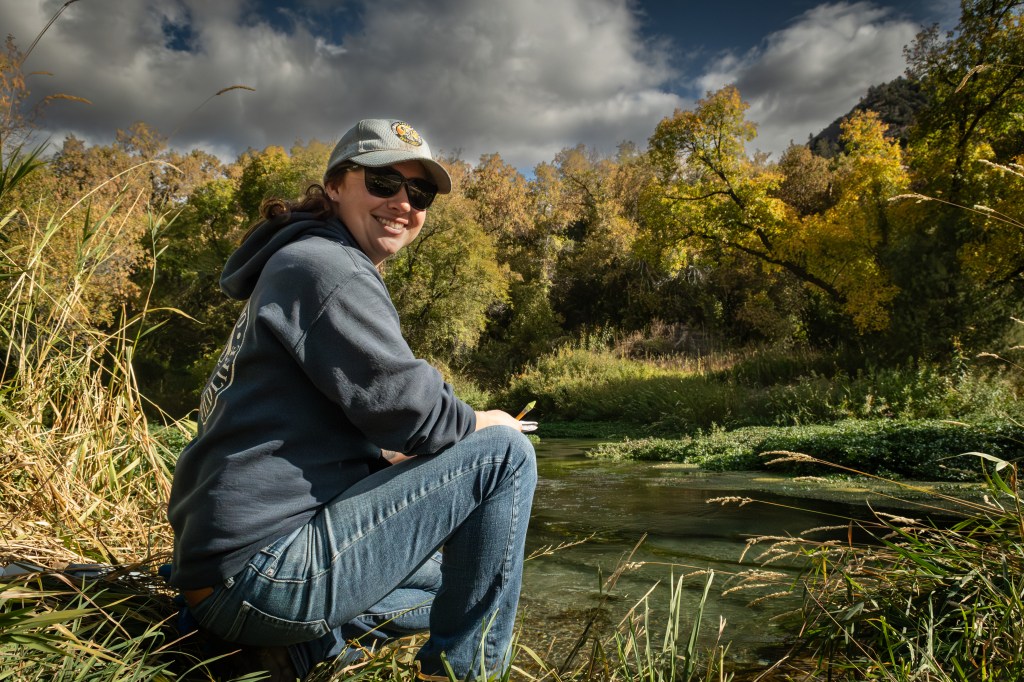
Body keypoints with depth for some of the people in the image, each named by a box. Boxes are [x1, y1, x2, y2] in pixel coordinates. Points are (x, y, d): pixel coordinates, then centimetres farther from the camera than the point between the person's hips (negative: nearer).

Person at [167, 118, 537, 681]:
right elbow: (404, 406, -20)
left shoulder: (295, 269, 20)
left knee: (451, 577, 26)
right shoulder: (323, 264, -12)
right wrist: (485, 424, -1)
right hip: (261, 568, -11)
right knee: (506, 453, -12)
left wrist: (399, 452, 11)